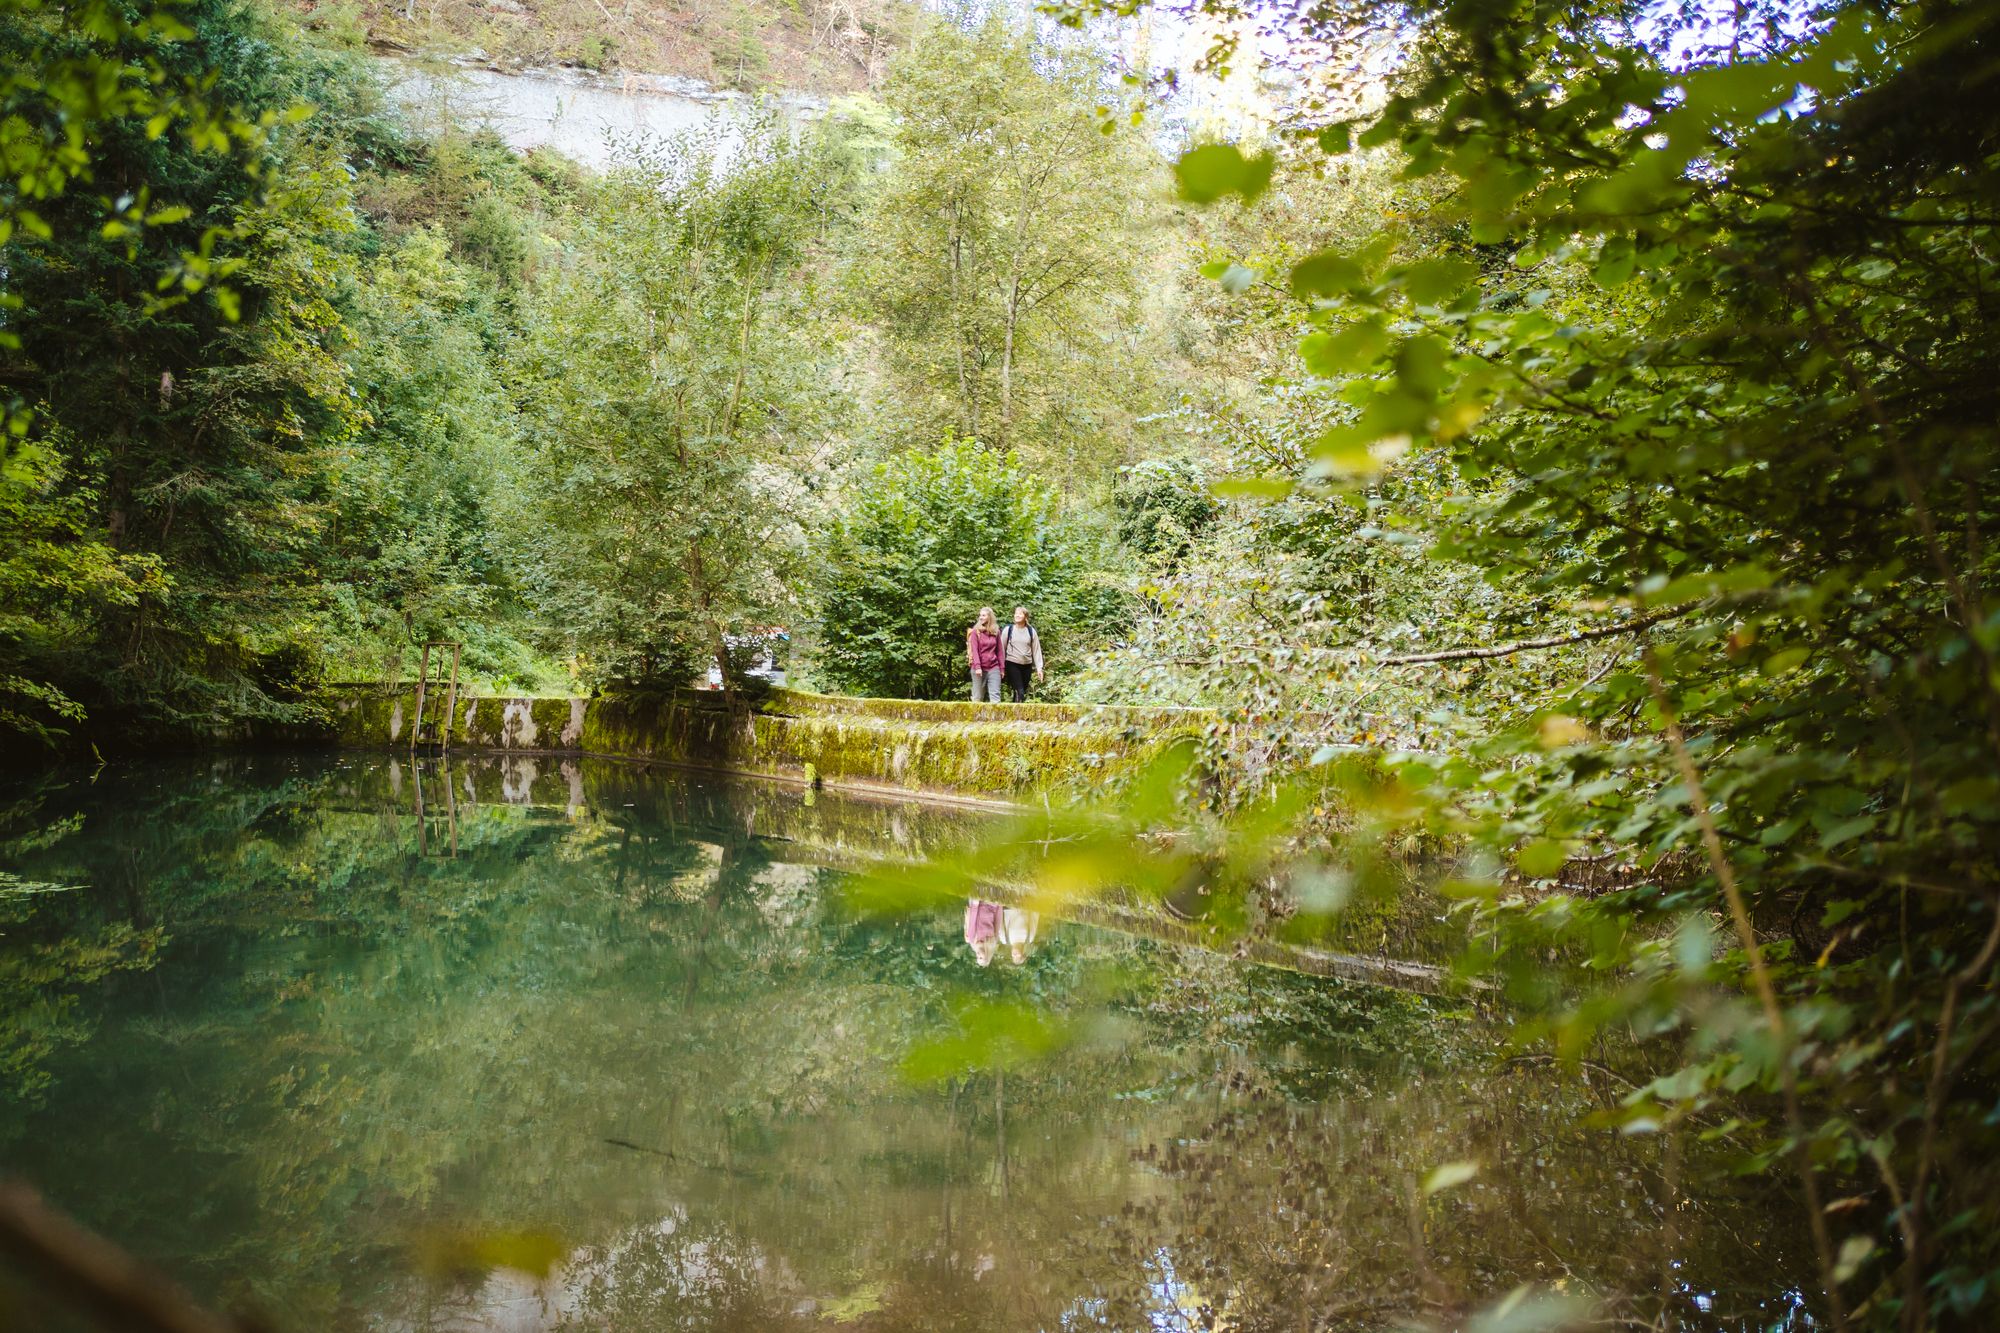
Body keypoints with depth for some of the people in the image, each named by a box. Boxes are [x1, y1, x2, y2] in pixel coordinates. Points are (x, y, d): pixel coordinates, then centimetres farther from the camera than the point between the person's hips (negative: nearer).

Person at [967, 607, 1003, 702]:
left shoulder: (996, 631, 9)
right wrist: (977, 666, -17)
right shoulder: (975, 631, 1)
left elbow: (999, 650, 12)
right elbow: (974, 650, -7)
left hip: (994, 667, 2)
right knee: (978, 697, 2)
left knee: (995, 695, -6)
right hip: (979, 668, -2)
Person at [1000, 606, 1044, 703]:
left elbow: (1036, 650, 5)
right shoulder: (1008, 630, -1)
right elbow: (1002, 648, 4)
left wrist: (1039, 668, -1)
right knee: (1019, 692, -14)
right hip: (1012, 664, -3)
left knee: (1024, 693, 8)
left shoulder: (1031, 631, 3)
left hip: (1027, 665, 3)